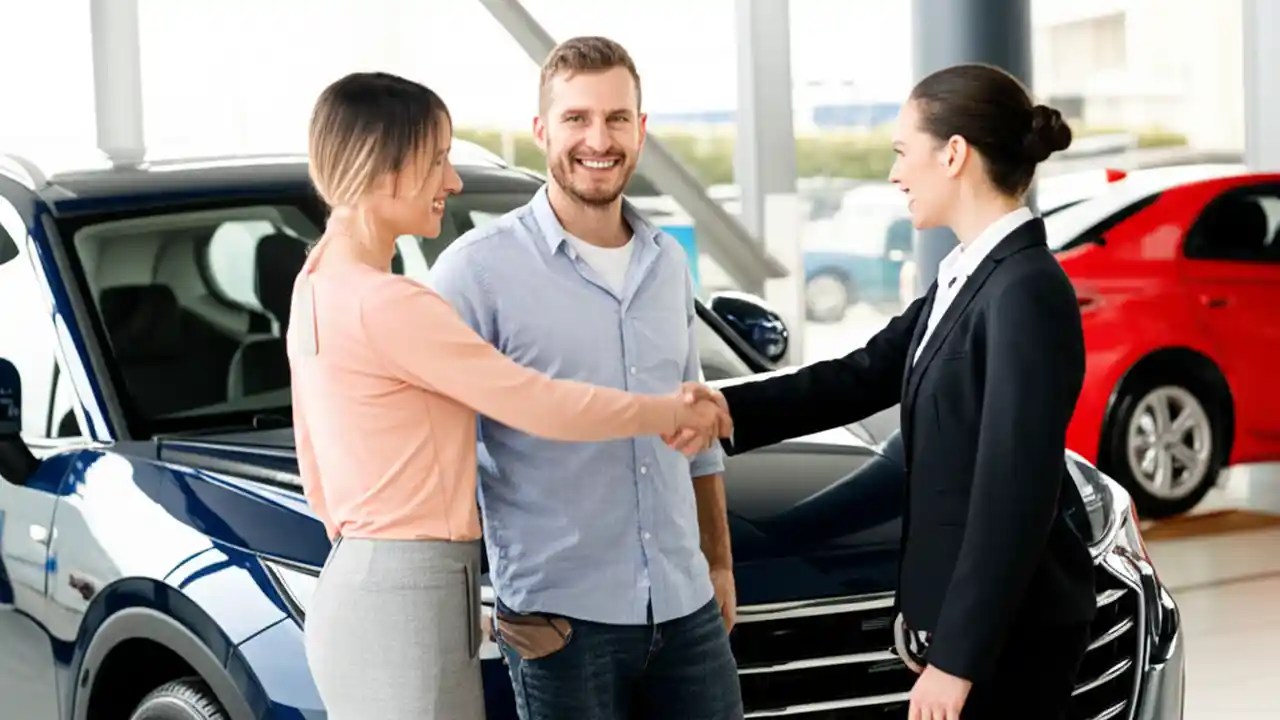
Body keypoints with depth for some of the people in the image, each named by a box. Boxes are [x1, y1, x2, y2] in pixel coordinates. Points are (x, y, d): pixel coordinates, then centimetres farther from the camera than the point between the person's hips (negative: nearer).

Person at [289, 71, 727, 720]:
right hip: (405, 609, -10)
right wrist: (672, 413, 1)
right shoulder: (384, 304, -18)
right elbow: (537, 404, -13)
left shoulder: (318, 286, 12)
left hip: (360, 588, 10)